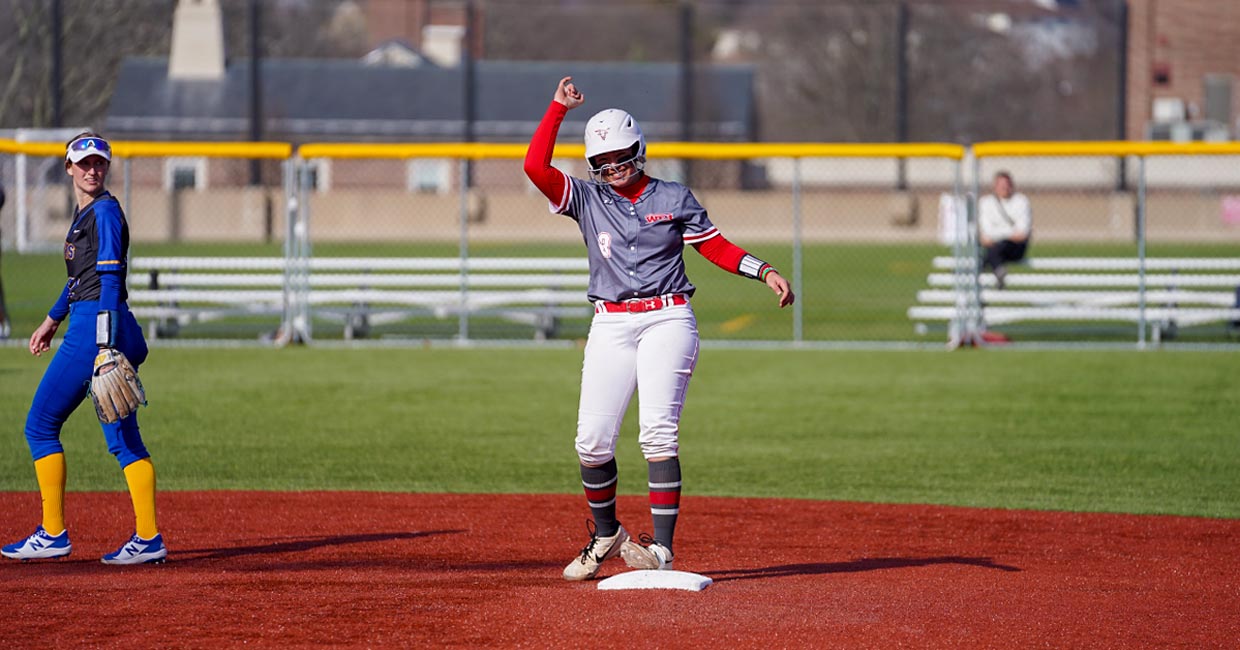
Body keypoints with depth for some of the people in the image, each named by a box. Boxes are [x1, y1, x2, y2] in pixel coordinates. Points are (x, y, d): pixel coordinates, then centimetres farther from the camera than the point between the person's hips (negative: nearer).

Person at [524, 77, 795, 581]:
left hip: (667, 321, -2)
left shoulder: (674, 198, 8)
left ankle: (661, 548, -17)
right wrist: (558, 109, 0)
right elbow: (535, 165, -4)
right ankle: (606, 535, 20)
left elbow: (715, 247, 10)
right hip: (610, 326, 2)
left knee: (658, 432, -15)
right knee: (592, 440, -2)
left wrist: (764, 272, -4)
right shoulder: (586, 199, 9)